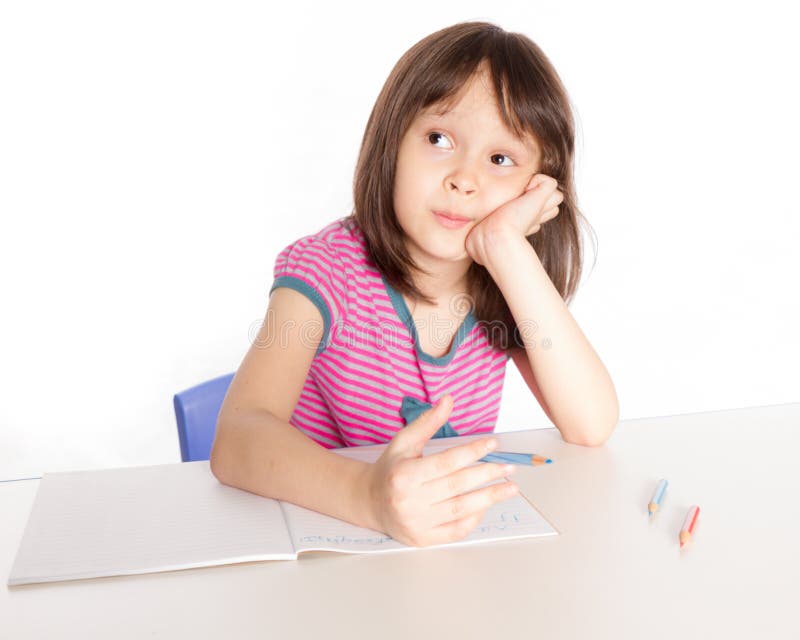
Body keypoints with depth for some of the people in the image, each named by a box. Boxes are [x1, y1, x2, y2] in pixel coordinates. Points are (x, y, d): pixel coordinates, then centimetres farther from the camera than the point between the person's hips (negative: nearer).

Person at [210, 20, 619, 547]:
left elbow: (593, 425, -17)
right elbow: (236, 441, -27)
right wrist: (370, 494, -45)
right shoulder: (327, 271, -14)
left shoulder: (510, 286, -3)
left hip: (465, 539, 3)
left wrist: (507, 248, -22)